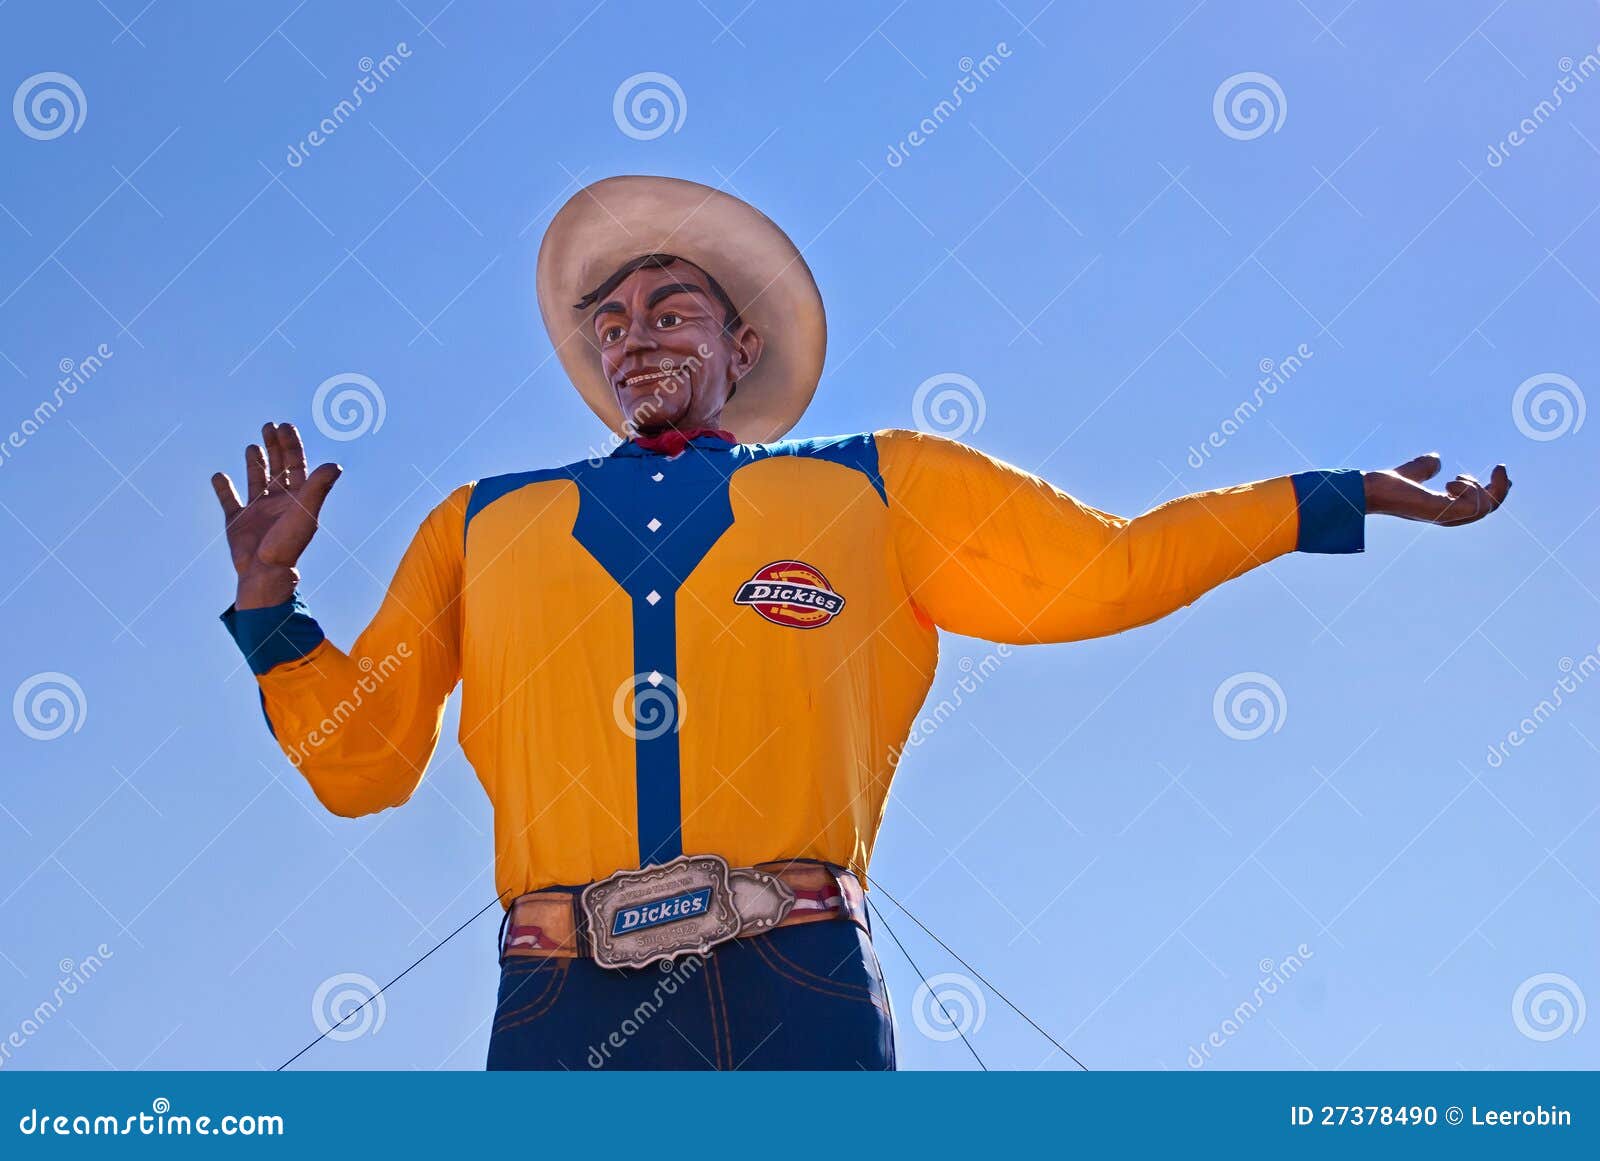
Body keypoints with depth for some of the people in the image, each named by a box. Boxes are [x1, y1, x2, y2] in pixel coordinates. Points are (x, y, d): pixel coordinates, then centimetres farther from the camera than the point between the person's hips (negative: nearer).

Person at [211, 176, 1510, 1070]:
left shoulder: (878, 489, 18)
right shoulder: (486, 526, 21)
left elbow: (1102, 567, 17)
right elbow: (356, 756, 21)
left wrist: (1335, 499, 15)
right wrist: (268, 596, 9)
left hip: (798, 996, -1)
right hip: (567, 1007, 1)